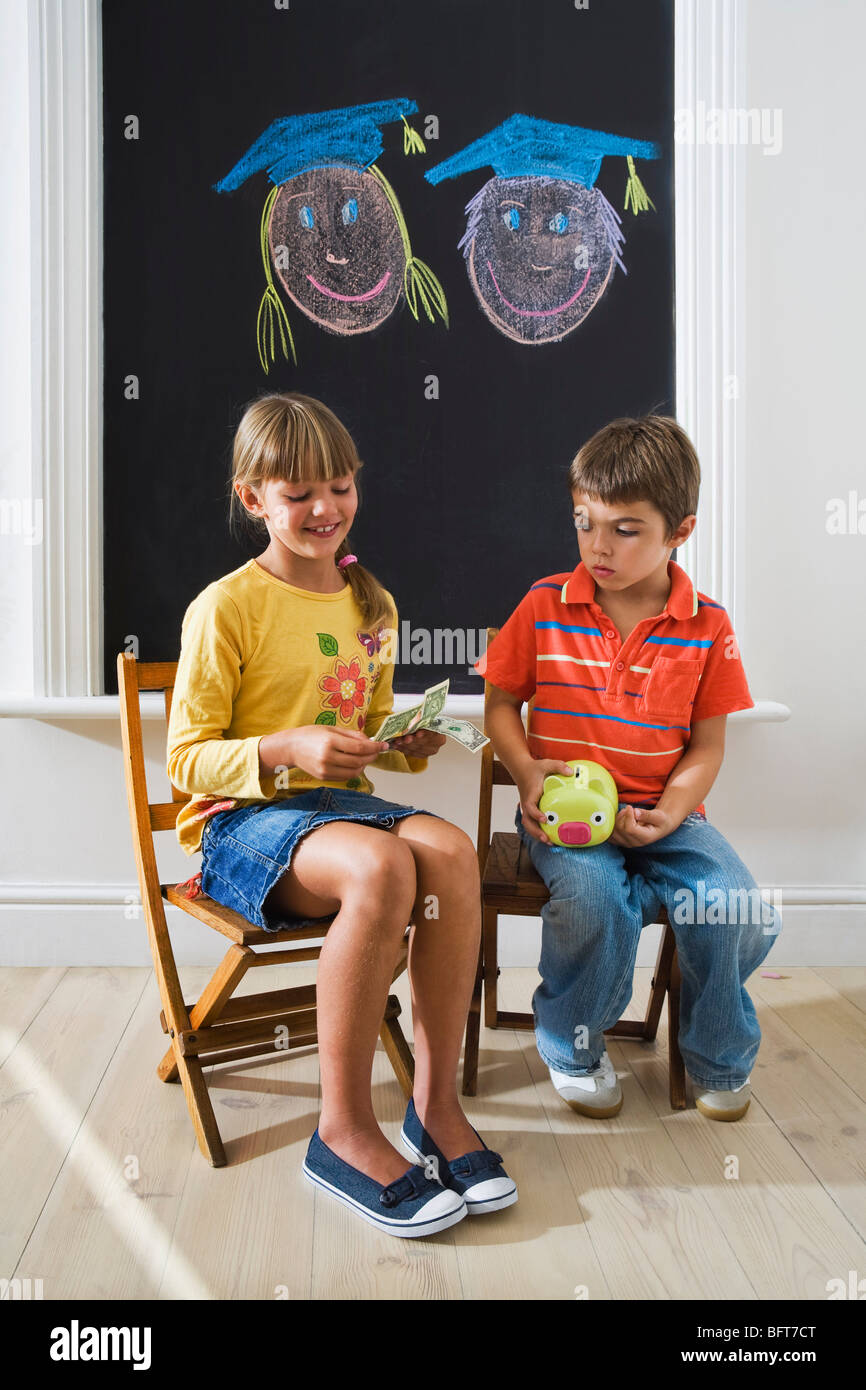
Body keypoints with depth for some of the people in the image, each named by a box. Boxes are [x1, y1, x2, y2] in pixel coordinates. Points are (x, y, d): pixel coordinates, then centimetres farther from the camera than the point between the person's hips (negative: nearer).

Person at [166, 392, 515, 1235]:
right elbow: (187, 758, -7)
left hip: (337, 801, 6)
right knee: (381, 865, -36)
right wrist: (285, 749, -24)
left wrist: (408, 745, 1)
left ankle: (436, 1101, -16)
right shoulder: (226, 607, -6)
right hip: (240, 819, -5)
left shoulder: (369, 603, 14)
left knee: (450, 849, -28)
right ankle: (344, 1131, -22)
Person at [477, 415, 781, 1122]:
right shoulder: (545, 606, 0)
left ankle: (719, 1058, 11)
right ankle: (573, 1047, 1)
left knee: (735, 908, -23)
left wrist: (667, 814, -13)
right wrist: (526, 771, -11)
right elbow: (501, 702, 8)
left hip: (662, 809, 2)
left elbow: (707, 745, 3)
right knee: (593, 894, -32)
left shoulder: (707, 626, 0)